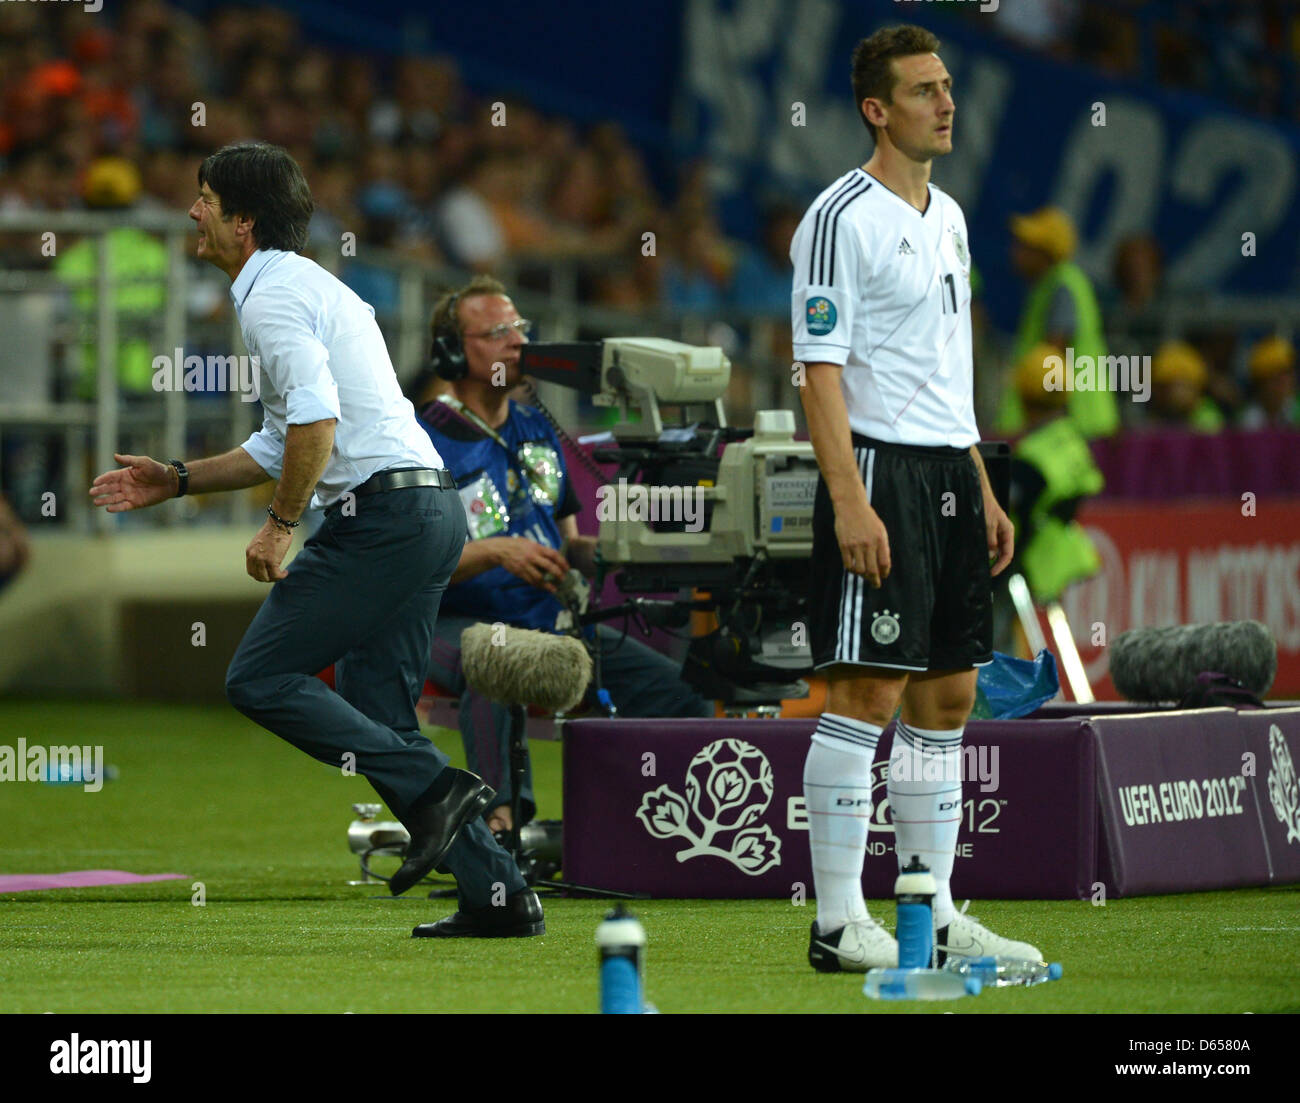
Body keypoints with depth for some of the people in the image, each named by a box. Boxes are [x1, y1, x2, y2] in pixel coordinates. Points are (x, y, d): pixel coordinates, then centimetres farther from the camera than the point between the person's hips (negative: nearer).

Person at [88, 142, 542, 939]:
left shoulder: (273, 297, -9)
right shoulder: (311, 286, 24)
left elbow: (317, 423, -23)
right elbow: (285, 442, 30)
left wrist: (281, 526, -13)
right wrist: (176, 481, 29)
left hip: (383, 515, -10)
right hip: (432, 509, 10)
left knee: (261, 678, -4)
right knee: (377, 715, 9)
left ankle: (434, 789, -13)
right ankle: (499, 895, 3)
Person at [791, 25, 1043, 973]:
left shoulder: (947, 218, 17)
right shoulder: (842, 219, -10)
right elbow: (821, 371, -14)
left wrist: (983, 490, 18)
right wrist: (850, 502, -22)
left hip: (951, 475, 9)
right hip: (880, 472, -9)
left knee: (947, 697, 9)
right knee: (866, 696, -9)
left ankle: (936, 918, 14)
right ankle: (839, 923, -6)